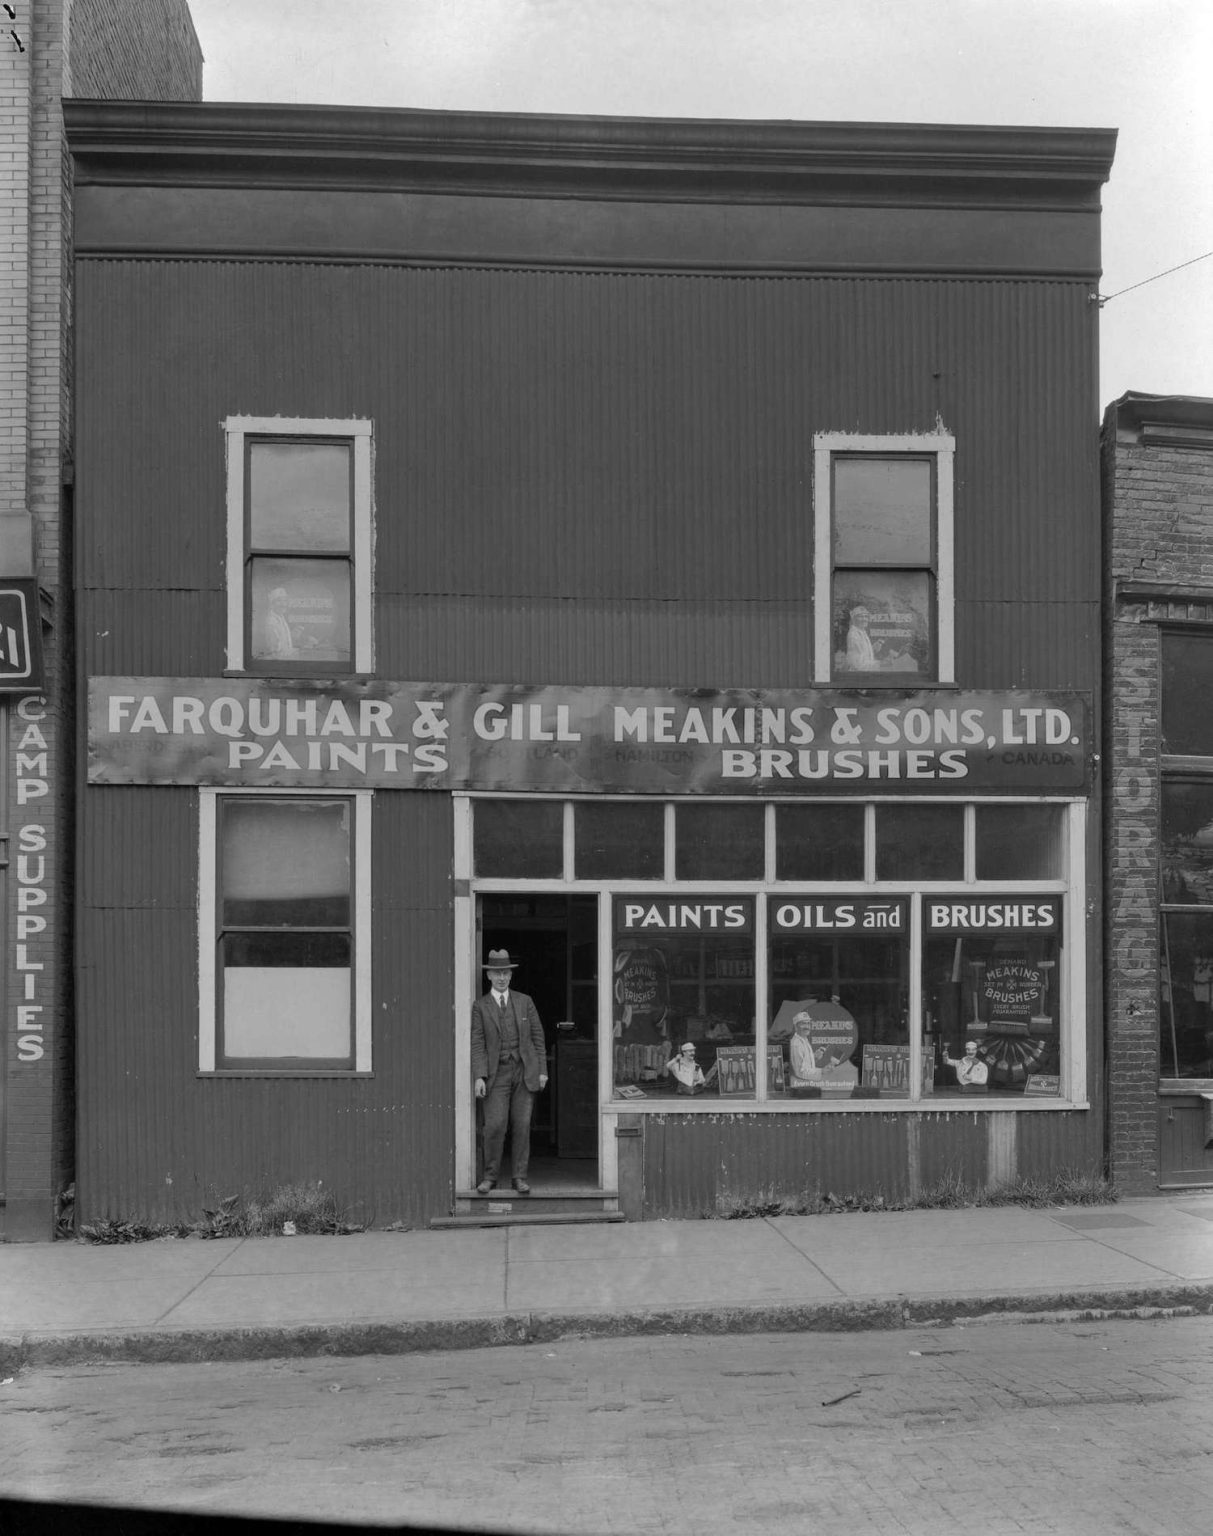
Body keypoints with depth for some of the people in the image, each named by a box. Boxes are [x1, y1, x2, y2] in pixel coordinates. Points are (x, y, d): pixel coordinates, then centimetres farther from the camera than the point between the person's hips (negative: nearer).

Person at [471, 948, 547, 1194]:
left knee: (522, 1125, 0)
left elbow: (538, 1036, 10)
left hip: (525, 1071, 2)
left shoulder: (525, 1001, 9)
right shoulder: (480, 1006, 3)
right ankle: (490, 1176, 3)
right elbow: (477, 1043, -2)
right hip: (497, 1073, -2)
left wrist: (542, 1070, 3)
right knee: (495, 1125, -10)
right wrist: (479, 1076, -11)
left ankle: (519, 1177, 8)